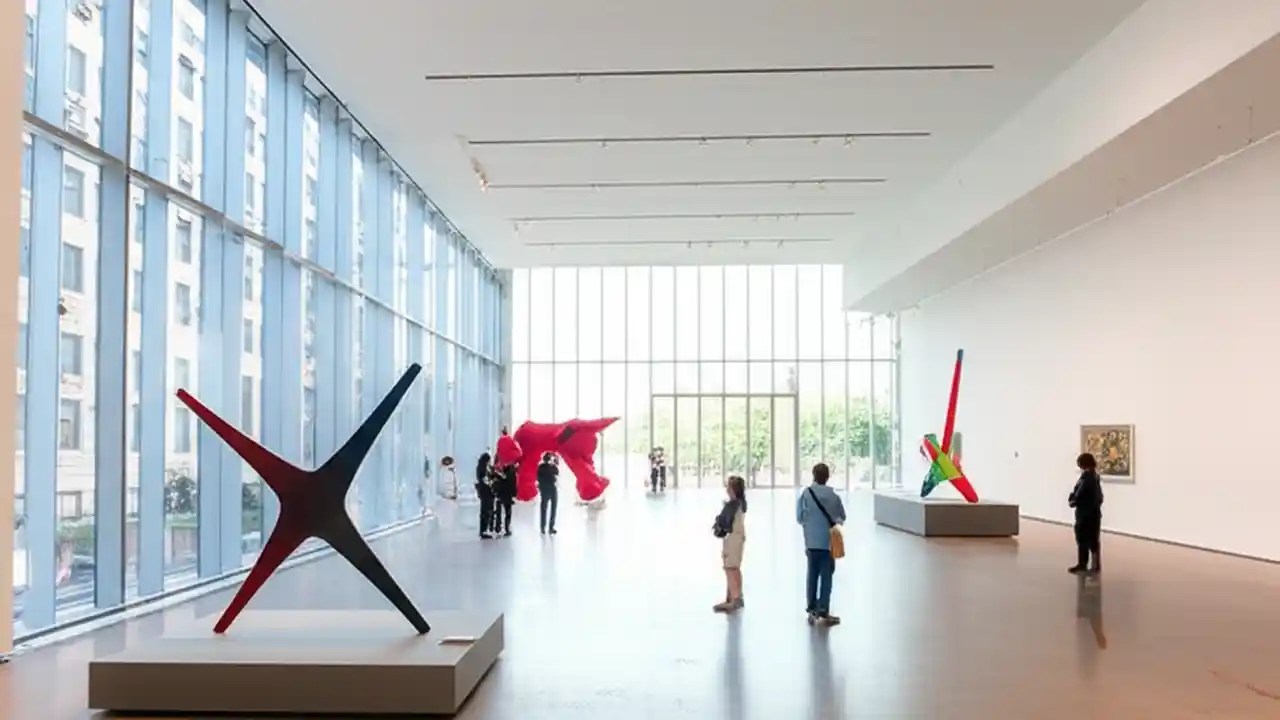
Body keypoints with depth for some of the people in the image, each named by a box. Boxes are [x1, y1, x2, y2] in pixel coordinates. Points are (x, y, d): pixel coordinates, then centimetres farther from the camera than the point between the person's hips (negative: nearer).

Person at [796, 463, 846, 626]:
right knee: (826, 576, 3)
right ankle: (823, 612, 1)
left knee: (812, 575, 12)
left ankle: (812, 610, 17)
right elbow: (841, 517, 1)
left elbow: (800, 517, -4)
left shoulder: (806, 494, -8)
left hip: (812, 541, 1)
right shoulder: (833, 496, -8)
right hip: (828, 541, -1)